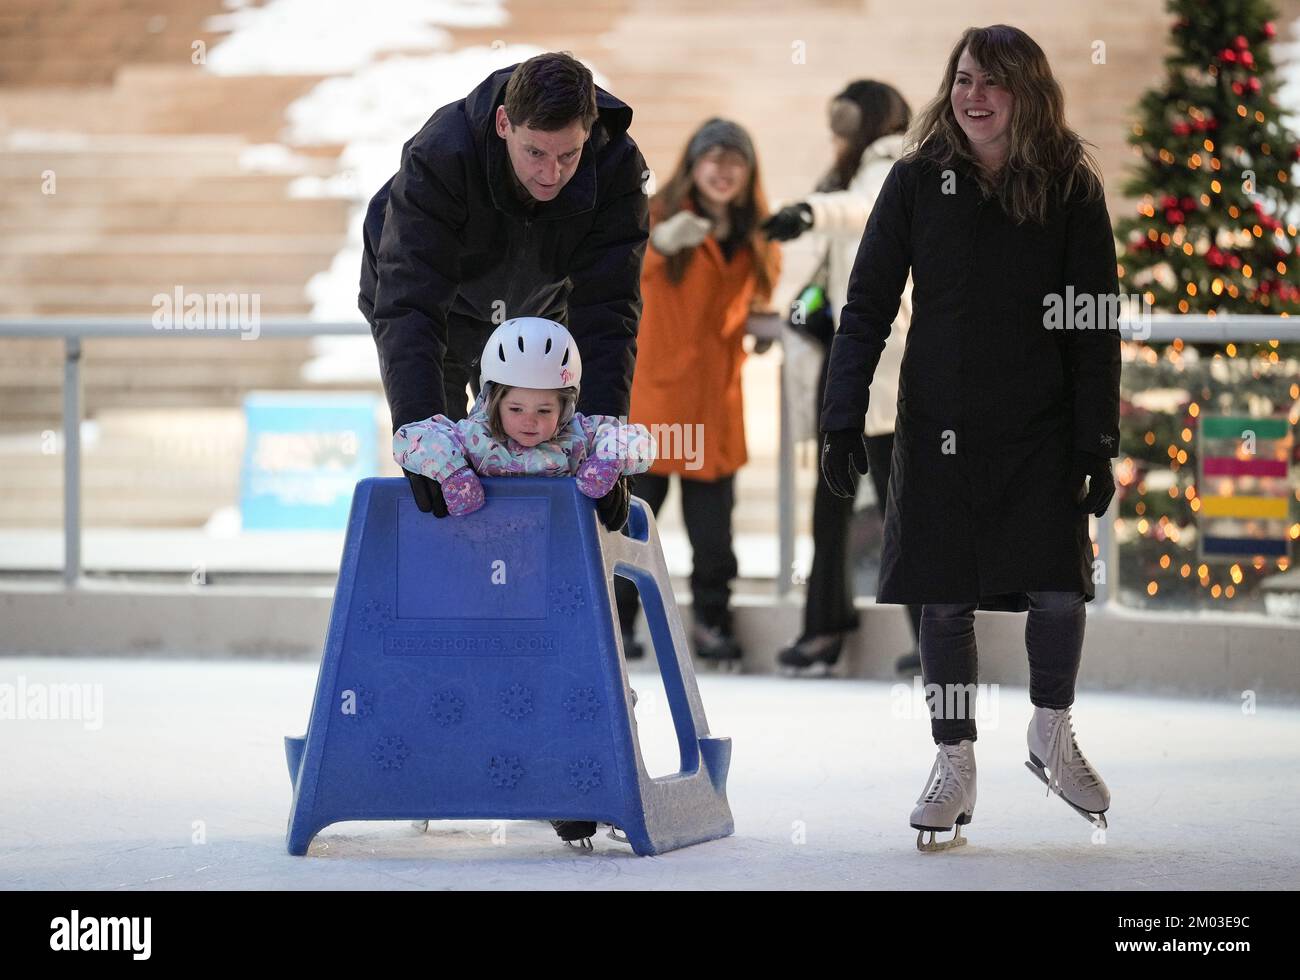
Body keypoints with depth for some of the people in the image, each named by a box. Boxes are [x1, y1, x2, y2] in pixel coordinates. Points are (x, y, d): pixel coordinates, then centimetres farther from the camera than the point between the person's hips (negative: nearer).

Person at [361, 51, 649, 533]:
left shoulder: (618, 167, -32)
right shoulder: (439, 154, -41)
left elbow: (607, 310, -31)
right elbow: (408, 304, -46)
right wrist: (418, 429, -57)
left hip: (535, 309, 3)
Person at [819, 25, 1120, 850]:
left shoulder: (1072, 192, -2)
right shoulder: (918, 181, 0)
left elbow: (1098, 328, 0)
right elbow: (867, 307, 2)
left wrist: (1098, 442, -5)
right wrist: (843, 419, -4)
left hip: (1041, 426, -1)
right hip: (941, 426, 1)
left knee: (1058, 590, -10)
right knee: (945, 597, 4)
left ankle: (1053, 737, 17)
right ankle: (955, 767, 18)